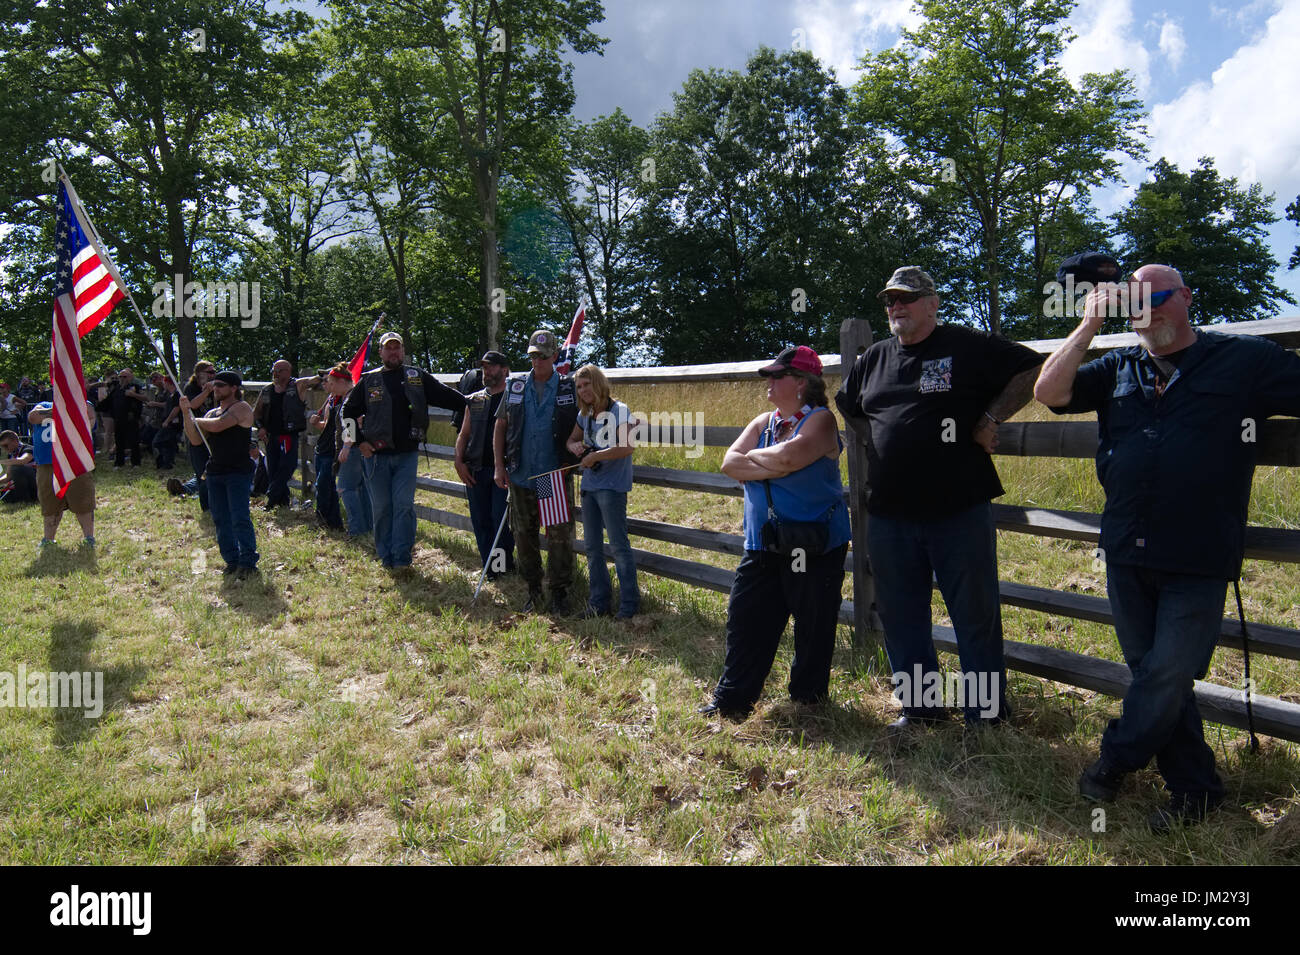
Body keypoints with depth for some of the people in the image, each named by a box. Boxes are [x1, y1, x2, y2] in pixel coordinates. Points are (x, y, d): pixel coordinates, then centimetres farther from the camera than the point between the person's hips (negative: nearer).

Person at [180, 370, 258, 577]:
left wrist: (195, 420, 1)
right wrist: (187, 414, -2)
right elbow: (195, 439, 9)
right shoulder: (212, 413, 18)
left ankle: (248, 562, -1)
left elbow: (217, 426, -18)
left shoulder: (241, 408, -5)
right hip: (215, 473, 8)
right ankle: (232, 560, 17)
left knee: (240, 519, -9)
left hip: (238, 472, -8)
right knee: (221, 521, 8)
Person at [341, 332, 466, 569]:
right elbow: (348, 412, 15)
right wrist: (358, 441, 5)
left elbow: (446, 395, 2)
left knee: (404, 504, -7)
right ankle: (385, 557, 16)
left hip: (407, 454, -1)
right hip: (376, 454, 1)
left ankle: (401, 557, -2)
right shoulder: (369, 381, 7)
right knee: (381, 506, 5)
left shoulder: (418, 378, 6)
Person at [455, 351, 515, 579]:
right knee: (480, 521, 6)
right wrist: (459, 462, 1)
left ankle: (505, 564, 12)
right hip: (475, 470, 5)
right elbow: (463, 434, 16)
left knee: (500, 519, -7)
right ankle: (490, 568, 16)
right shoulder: (473, 400, 15)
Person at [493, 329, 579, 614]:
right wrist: (499, 465, 3)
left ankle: (560, 592, 15)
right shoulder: (515, 387, 6)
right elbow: (500, 427, 10)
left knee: (559, 536, 0)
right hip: (521, 476, 3)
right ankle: (533, 589, 25)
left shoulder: (569, 388, 1)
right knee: (524, 535, 10)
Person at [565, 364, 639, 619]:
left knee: (618, 546, -4)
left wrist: (595, 456, -17)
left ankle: (630, 603, 5)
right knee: (592, 546, 12)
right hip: (589, 486, 8)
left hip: (612, 486, -8)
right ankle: (599, 602, 22)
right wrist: (575, 447, 1)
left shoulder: (618, 410, -10)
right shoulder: (584, 414, 11)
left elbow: (626, 448, -22)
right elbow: (572, 439, 25)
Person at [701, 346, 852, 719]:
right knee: (745, 618, 6)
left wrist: (753, 456, -7)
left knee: (813, 626, 6)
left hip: (814, 546, -6)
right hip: (762, 545, 6)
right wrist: (774, 466, -13)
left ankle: (807, 696, 25)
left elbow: (788, 457, -27)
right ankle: (731, 699, 16)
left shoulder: (820, 420, -9)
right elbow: (730, 463, 1)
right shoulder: (763, 422, 12)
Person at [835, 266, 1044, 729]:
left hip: (960, 510, -5)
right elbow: (847, 405, 29)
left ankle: (988, 716, 18)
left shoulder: (968, 346, -2)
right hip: (889, 515, 5)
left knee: (976, 615, 4)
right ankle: (919, 707, 27)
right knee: (900, 616, 12)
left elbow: (1031, 368, -1)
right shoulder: (874, 358, 14)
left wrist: (989, 420, -7)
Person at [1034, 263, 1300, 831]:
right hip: (1126, 555, 4)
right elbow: (1048, 393, -1)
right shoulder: (1117, 369, 11)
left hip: (1198, 561, -4)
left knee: (1168, 678, -2)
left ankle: (1116, 758, 24)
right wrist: (1089, 326, -3)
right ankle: (1195, 789, 28)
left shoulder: (1246, 361, 2)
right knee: (1151, 673, 12)